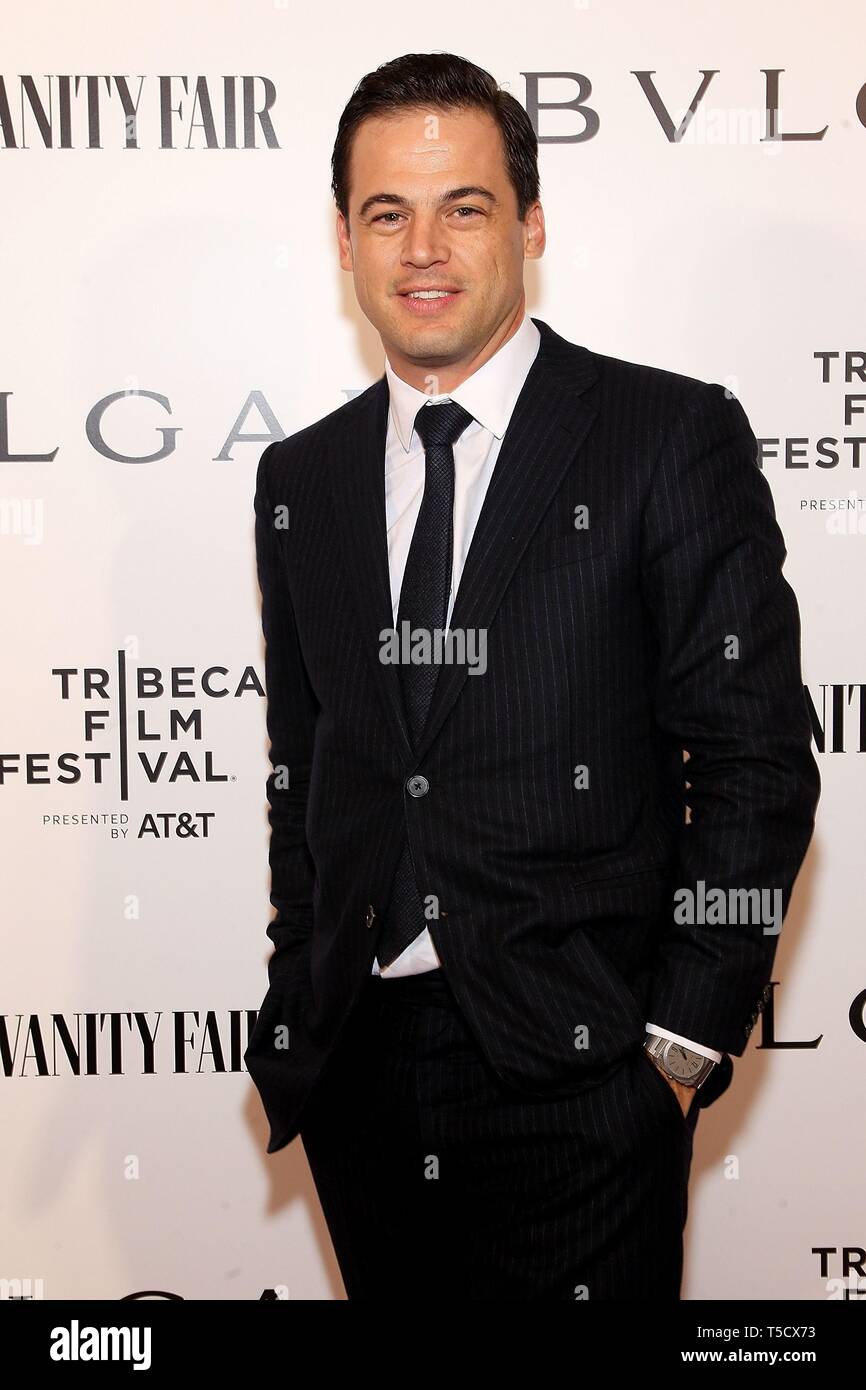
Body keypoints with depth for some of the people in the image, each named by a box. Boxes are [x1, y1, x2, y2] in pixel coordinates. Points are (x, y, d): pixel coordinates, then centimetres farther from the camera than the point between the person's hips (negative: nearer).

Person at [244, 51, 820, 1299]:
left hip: (578, 1070, -4)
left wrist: (685, 1036, -10)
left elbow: (756, 754, -7)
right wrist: (298, 1012, 10)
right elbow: (302, 765, 14)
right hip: (357, 1067, 4)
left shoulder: (675, 437, -5)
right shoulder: (300, 480, 10)